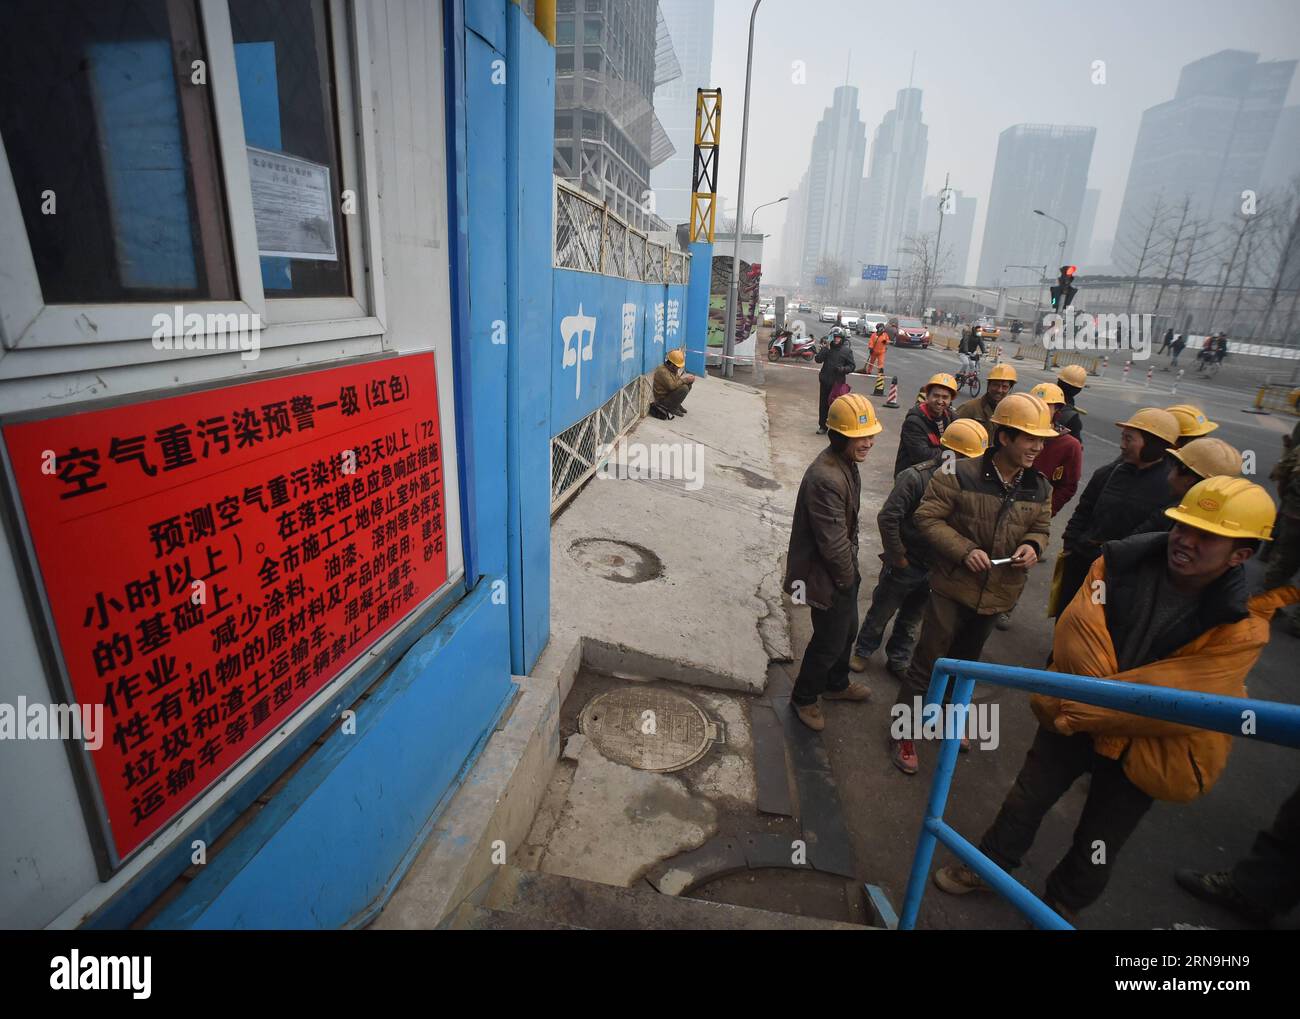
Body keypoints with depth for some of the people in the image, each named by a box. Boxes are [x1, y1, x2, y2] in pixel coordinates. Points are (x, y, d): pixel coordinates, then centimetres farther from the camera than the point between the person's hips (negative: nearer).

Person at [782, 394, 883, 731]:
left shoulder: (846, 464, 1)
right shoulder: (826, 478, -32)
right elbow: (832, 542, -28)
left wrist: (851, 570, 9)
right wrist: (847, 578, -12)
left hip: (843, 569, 10)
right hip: (827, 576, -10)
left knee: (846, 630, 27)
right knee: (830, 641, 8)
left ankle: (836, 684, 52)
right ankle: (804, 698, 33)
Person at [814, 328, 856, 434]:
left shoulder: (847, 350, 0)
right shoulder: (826, 347, 5)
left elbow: (851, 366, 2)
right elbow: (818, 359, -6)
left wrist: (843, 369, -17)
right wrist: (824, 349, -17)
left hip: (838, 382, -3)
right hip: (825, 381, 3)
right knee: (823, 403, 9)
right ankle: (823, 426, 20)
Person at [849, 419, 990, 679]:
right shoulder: (916, 477, -24)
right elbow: (887, 518, -24)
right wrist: (897, 557, -17)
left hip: (934, 568, 5)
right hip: (906, 565, -5)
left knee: (911, 619, 21)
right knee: (881, 612, 15)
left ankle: (898, 660, 41)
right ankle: (863, 651, 37)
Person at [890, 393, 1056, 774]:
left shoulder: (1039, 488, -2)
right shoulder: (962, 475, -19)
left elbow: (1041, 528, 12)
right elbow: (926, 517, -15)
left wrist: (1032, 545, -11)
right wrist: (964, 550, -25)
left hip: (996, 595, 6)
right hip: (953, 587, -5)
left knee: (965, 661, 25)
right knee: (927, 662, 3)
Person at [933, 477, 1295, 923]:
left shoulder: (1241, 626, -22)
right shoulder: (1121, 561, -16)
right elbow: (1076, 632, -21)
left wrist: (1079, 712, -29)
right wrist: (1109, 697, -27)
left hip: (1143, 748, -1)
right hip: (1072, 719, 2)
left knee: (1096, 849, 19)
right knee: (1024, 803, 19)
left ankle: (1061, 905, 47)